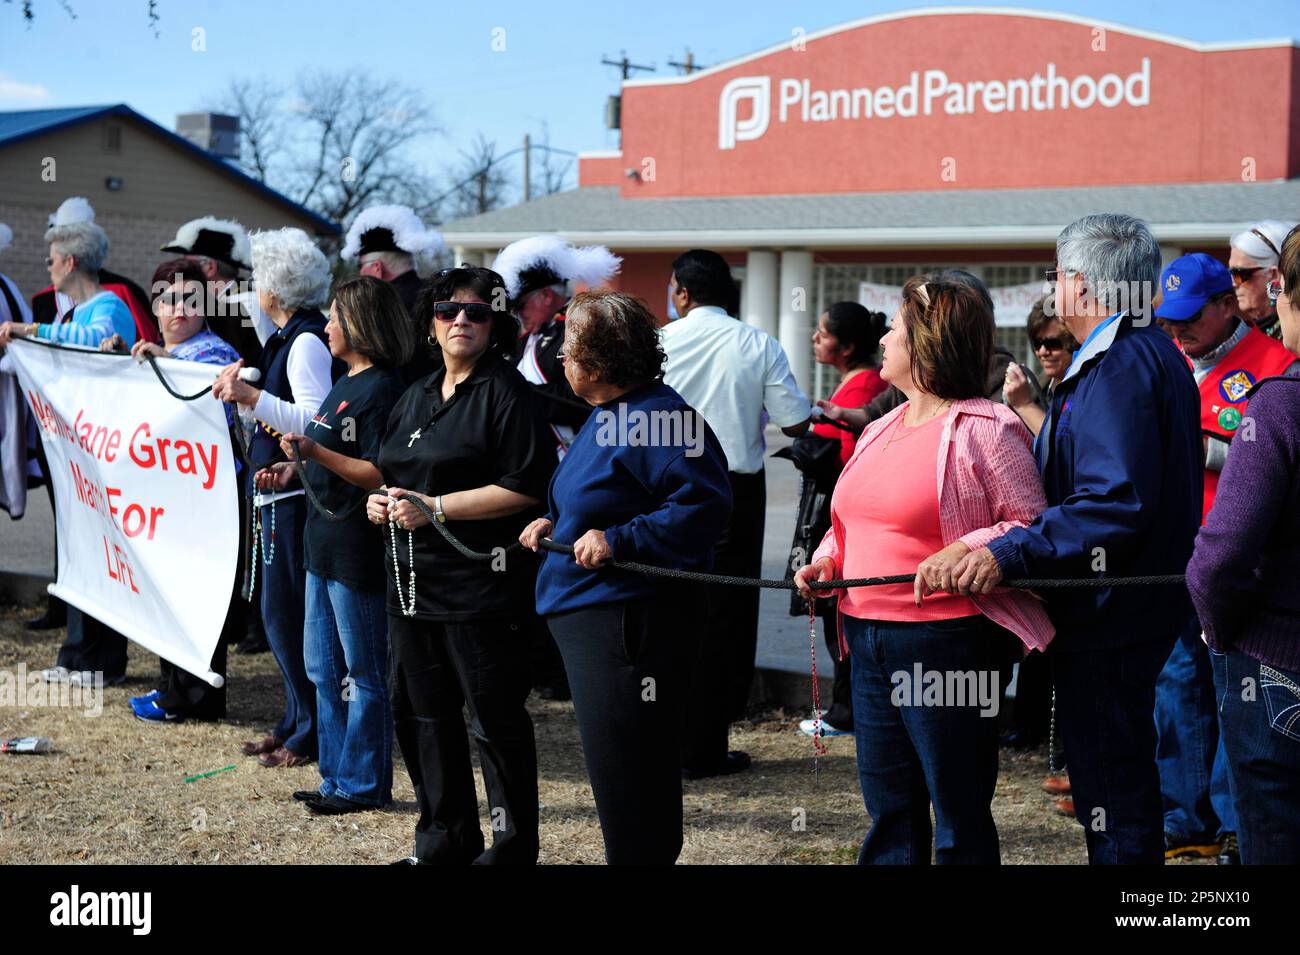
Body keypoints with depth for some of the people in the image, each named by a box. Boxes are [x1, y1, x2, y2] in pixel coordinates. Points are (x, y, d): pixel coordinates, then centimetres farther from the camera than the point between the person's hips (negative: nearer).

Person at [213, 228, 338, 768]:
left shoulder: (306, 341, -15)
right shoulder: (287, 337, 15)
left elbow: (316, 420, -26)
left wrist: (252, 396, -28)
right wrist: (242, 390, 14)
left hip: (294, 495, -10)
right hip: (279, 490, 10)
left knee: (284, 613, -5)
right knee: (283, 614, 15)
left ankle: (312, 734, 3)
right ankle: (297, 724, 23)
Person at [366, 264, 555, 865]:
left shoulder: (506, 392, -8)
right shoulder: (415, 398, 17)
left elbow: (524, 489, -17)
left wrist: (436, 507, -17)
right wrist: (382, 502, 5)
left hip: (479, 585, -8)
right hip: (412, 584, 9)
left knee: (495, 720, -1)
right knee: (418, 714, 15)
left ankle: (512, 849, 10)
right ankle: (445, 842, 29)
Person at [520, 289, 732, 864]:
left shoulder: (655, 417, -17)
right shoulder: (607, 416, 16)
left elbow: (702, 504, -25)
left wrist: (619, 541, -25)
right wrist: (558, 524, 13)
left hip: (626, 620, -11)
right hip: (590, 616, 11)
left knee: (626, 778, -5)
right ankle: (646, 854, 30)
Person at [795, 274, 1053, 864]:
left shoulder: (986, 428, -10)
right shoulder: (879, 431, 15)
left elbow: (1032, 527, -12)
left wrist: (965, 550, -26)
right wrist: (828, 560, 6)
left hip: (948, 641, -8)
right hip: (870, 639, 8)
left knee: (959, 818, 2)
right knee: (888, 808, 16)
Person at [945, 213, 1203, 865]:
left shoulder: (1119, 367, -20)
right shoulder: (1156, 354, 14)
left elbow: (1115, 505, -31)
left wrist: (1009, 554, -35)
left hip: (1108, 619, -11)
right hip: (1138, 609, 11)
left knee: (1110, 793, -3)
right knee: (1124, 780, 21)